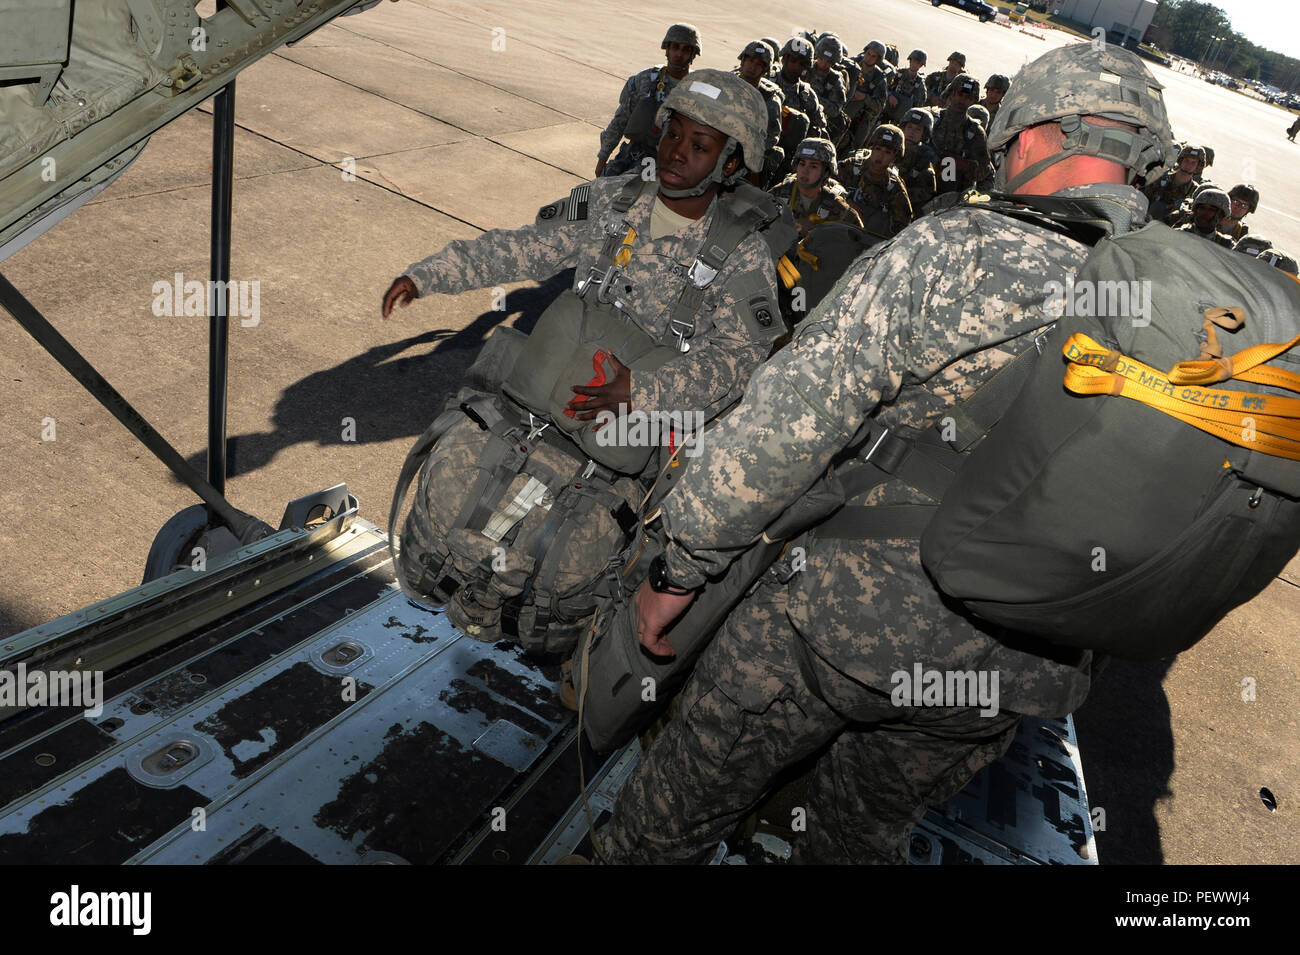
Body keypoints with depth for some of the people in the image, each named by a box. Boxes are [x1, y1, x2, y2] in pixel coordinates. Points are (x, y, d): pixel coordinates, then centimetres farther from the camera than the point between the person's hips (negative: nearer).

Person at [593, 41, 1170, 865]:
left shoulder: (961, 249, -17)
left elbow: (791, 419, -20)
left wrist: (680, 566, -9)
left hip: (849, 616, -5)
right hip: (1013, 683, 6)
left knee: (683, 806, 20)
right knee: (864, 833, 31)